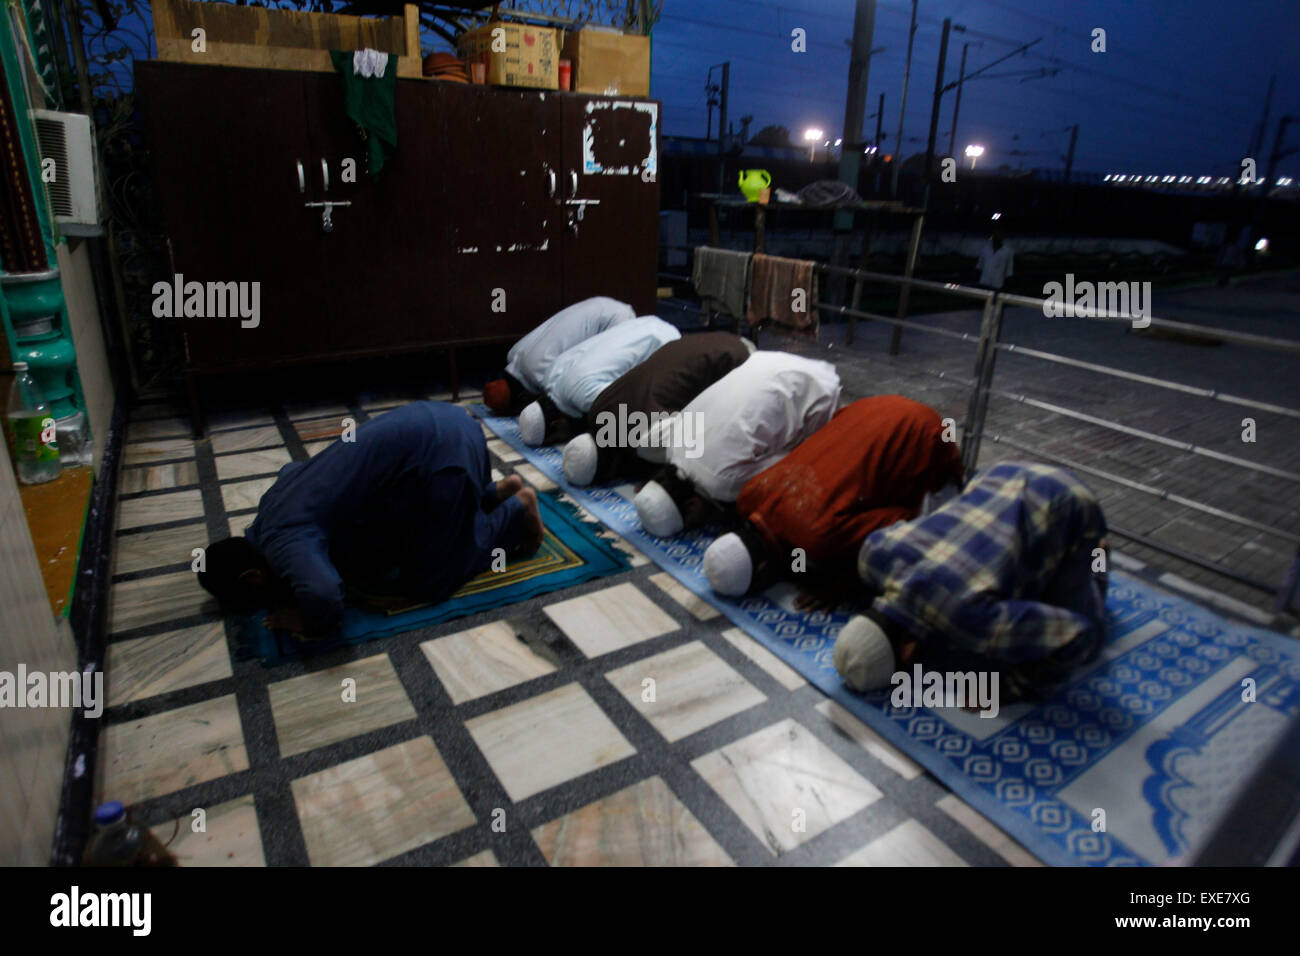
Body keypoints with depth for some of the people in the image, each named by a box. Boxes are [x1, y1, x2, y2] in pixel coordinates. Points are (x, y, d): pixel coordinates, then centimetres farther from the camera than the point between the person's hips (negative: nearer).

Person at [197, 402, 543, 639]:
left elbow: (322, 596, -34)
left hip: (442, 450, -10)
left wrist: (309, 624, -11)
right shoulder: (274, 500, 15)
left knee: (426, 585, 2)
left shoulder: (282, 540, -13)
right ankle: (499, 491, 24)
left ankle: (518, 510, 9)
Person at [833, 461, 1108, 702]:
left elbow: (1075, 635, -34)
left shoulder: (967, 617, -40)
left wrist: (1013, 686, -25)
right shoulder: (874, 552, -23)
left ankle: (1090, 555, 22)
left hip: (1065, 507, -5)